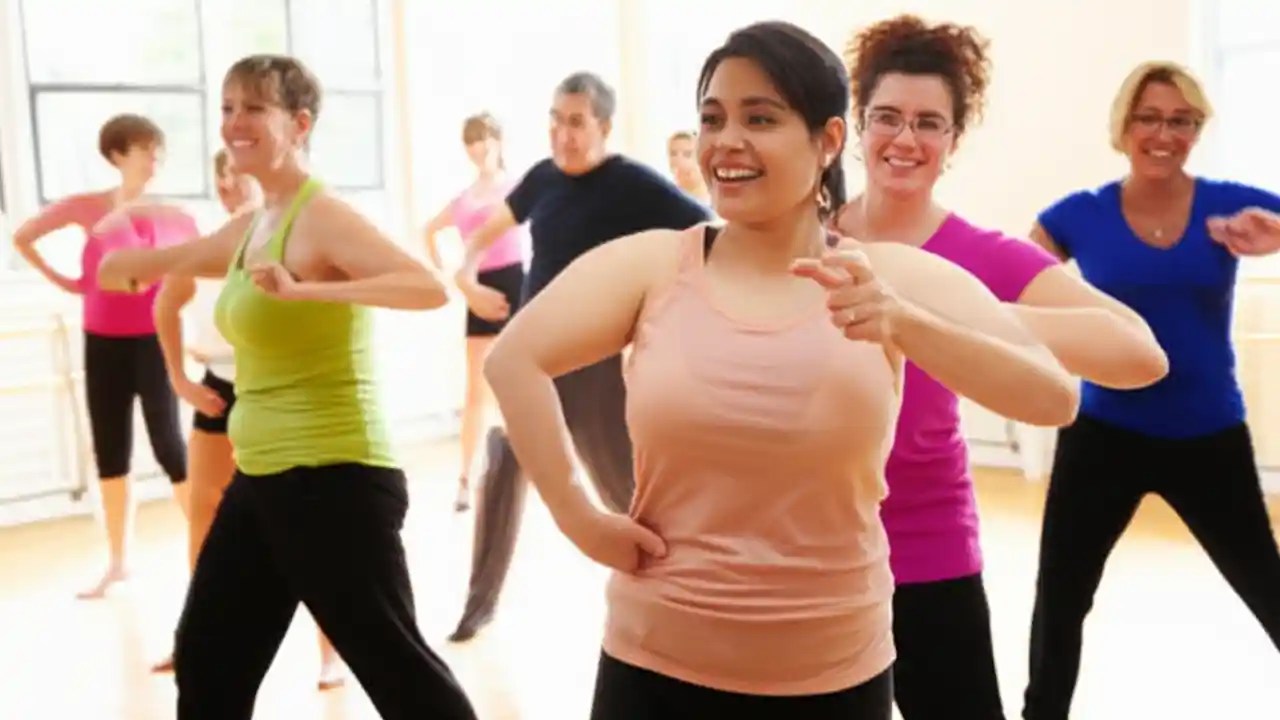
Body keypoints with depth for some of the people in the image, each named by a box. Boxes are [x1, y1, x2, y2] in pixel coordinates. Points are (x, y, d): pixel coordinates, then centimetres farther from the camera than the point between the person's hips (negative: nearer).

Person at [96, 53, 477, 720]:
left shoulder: (322, 217, -14)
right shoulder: (249, 227, 12)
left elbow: (429, 287, -33)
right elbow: (141, 268, 30)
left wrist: (302, 291, -38)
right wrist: (132, 263, 11)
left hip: (335, 483, -9)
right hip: (261, 480, 9)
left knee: (393, 665, 0)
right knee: (206, 663, 20)